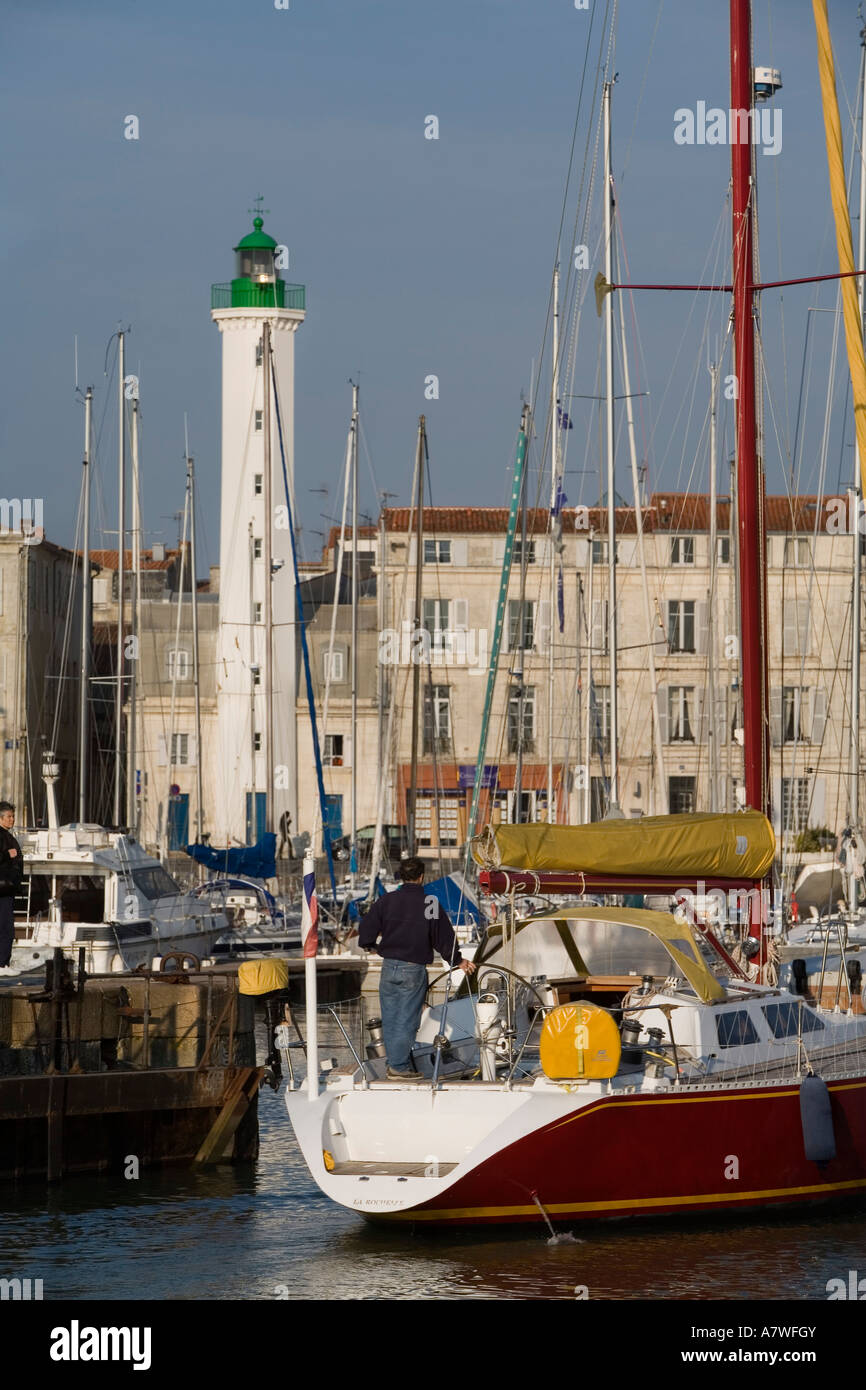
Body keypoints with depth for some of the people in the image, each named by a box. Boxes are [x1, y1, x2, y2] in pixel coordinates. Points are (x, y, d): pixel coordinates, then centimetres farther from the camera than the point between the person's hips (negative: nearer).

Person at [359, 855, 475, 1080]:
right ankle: (399, 1067, 0)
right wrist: (457, 961, 11)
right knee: (407, 1019, 0)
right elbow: (444, 937, -3)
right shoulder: (430, 904, -7)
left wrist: (370, 945, 27)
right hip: (414, 969, -3)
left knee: (390, 1018, 11)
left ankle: (395, 1063, 16)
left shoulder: (387, 901, 1)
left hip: (389, 966, 3)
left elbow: (367, 929, 5)